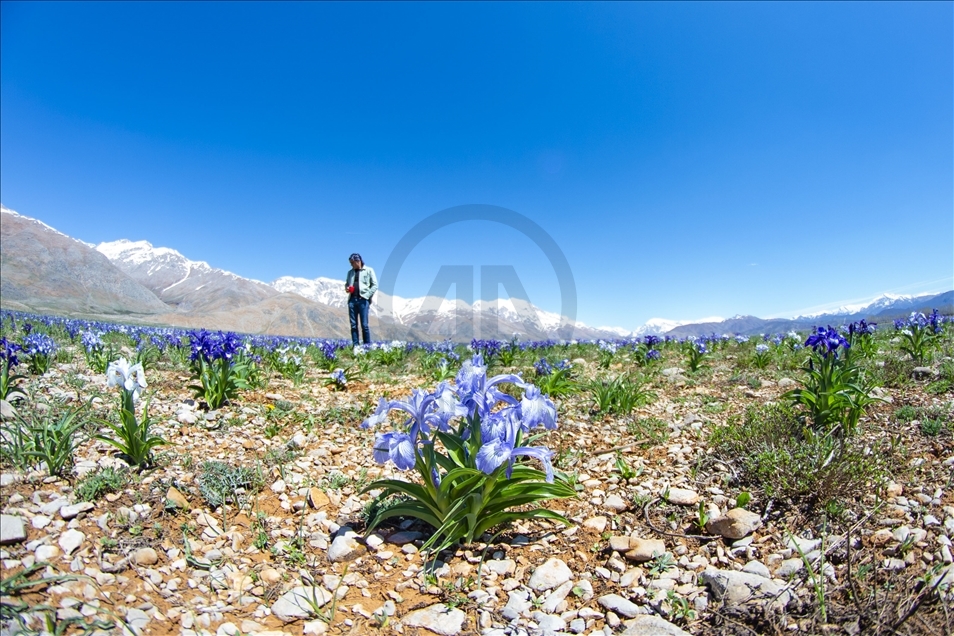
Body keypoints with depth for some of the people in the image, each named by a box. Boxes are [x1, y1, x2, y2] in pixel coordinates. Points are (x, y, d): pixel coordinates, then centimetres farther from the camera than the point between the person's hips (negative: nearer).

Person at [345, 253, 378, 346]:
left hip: (363, 300, -4)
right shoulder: (350, 272, 17)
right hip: (352, 299, 4)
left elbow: (375, 285, 2)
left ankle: (367, 345, -1)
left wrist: (366, 295, -8)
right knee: (353, 324, 3)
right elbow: (346, 283, 27)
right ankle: (355, 345, 7)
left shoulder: (369, 270, 5)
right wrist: (346, 288, 4)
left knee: (364, 324, -6)